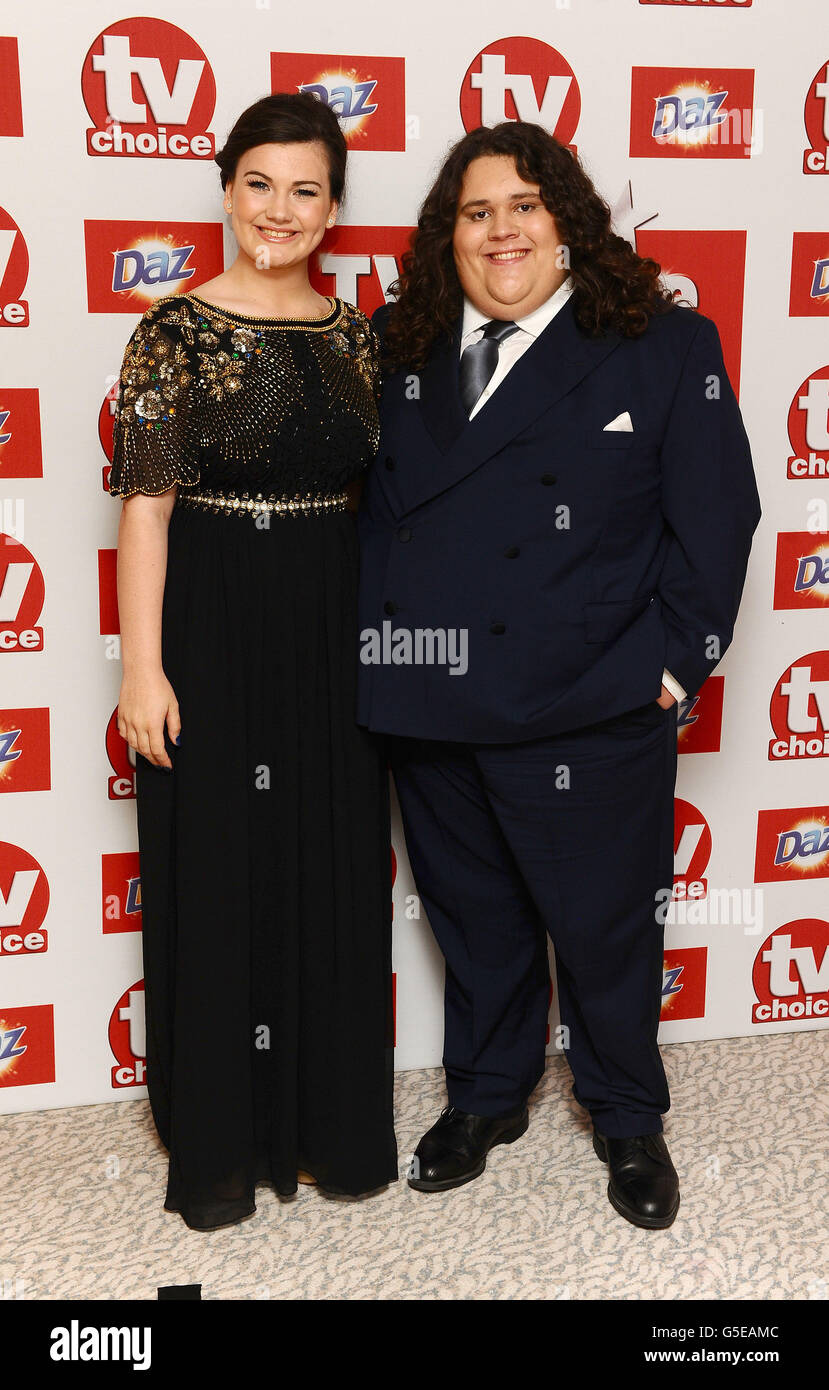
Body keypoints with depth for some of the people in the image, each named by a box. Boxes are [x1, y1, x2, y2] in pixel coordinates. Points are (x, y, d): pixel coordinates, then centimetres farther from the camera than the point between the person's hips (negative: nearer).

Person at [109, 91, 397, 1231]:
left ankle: (334, 1120, 29)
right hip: (214, 629, -4)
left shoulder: (356, 336, 8)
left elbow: (381, 495, 11)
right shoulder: (176, 333, -5)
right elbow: (146, 504, -9)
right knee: (217, 873, 6)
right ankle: (219, 1144, 24)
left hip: (335, 631, 4)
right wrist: (144, 667, -14)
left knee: (338, 873, 10)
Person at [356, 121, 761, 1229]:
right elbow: (368, 503, 13)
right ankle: (486, 1097, 43)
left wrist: (671, 663, -9)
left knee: (604, 929, 10)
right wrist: (373, 635, 4)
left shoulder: (667, 347, -4)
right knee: (473, 919, 19)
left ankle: (628, 1120, 37)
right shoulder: (397, 349, 7)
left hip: (588, 721, -3)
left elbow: (715, 516, -5)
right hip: (429, 713, 4)